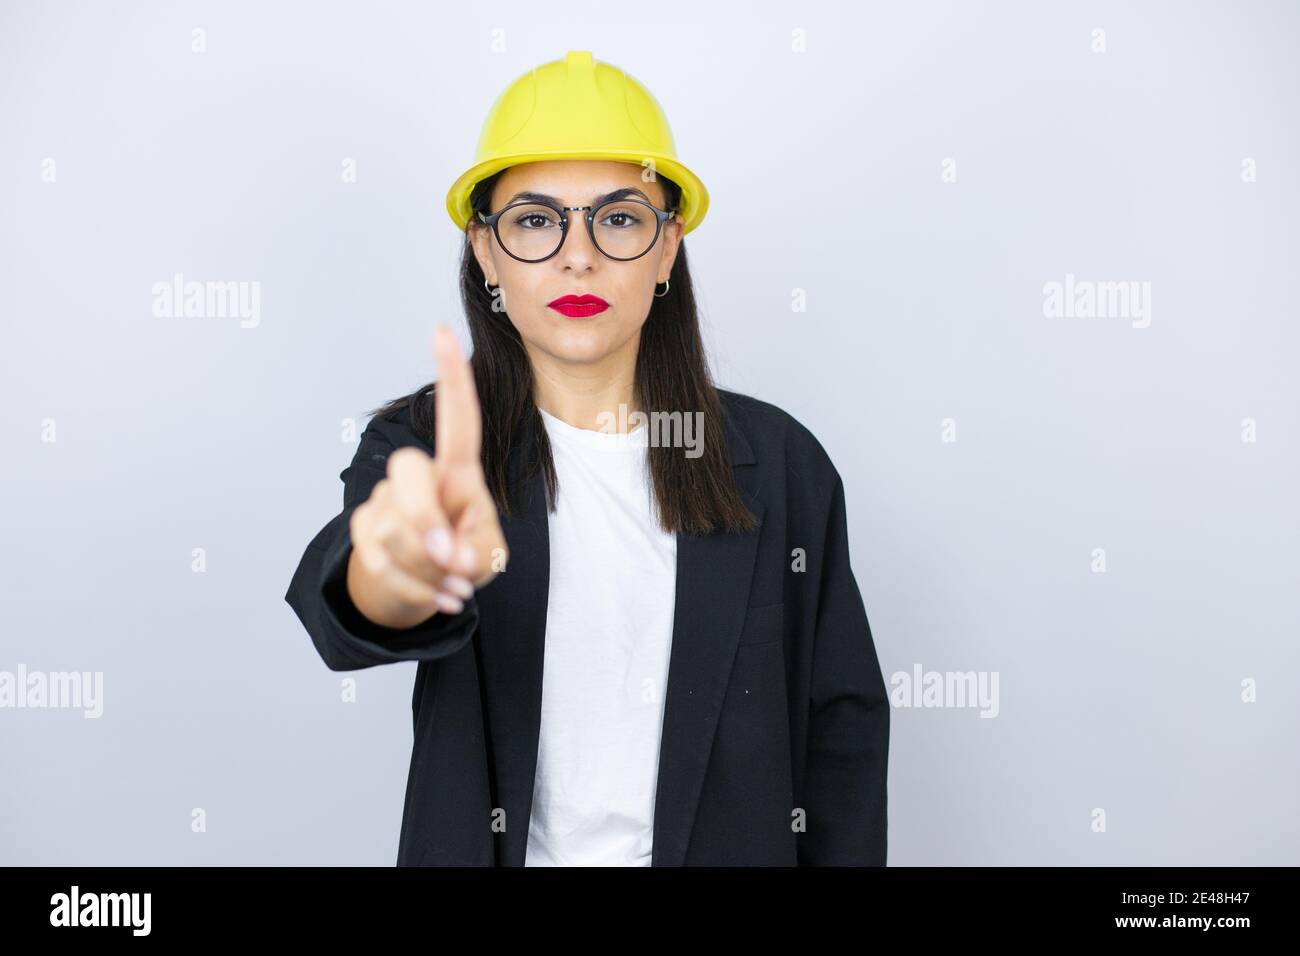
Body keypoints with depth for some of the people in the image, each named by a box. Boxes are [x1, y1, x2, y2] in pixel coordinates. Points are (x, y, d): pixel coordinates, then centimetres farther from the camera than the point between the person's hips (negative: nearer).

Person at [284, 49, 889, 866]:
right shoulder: (425, 445, -11)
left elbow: (843, 724, -4)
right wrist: (404, 557, -53)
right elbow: (341, 601, -32)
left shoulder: (780, 463, -9)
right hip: (495, 844, 0)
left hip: (728, 845, 1)